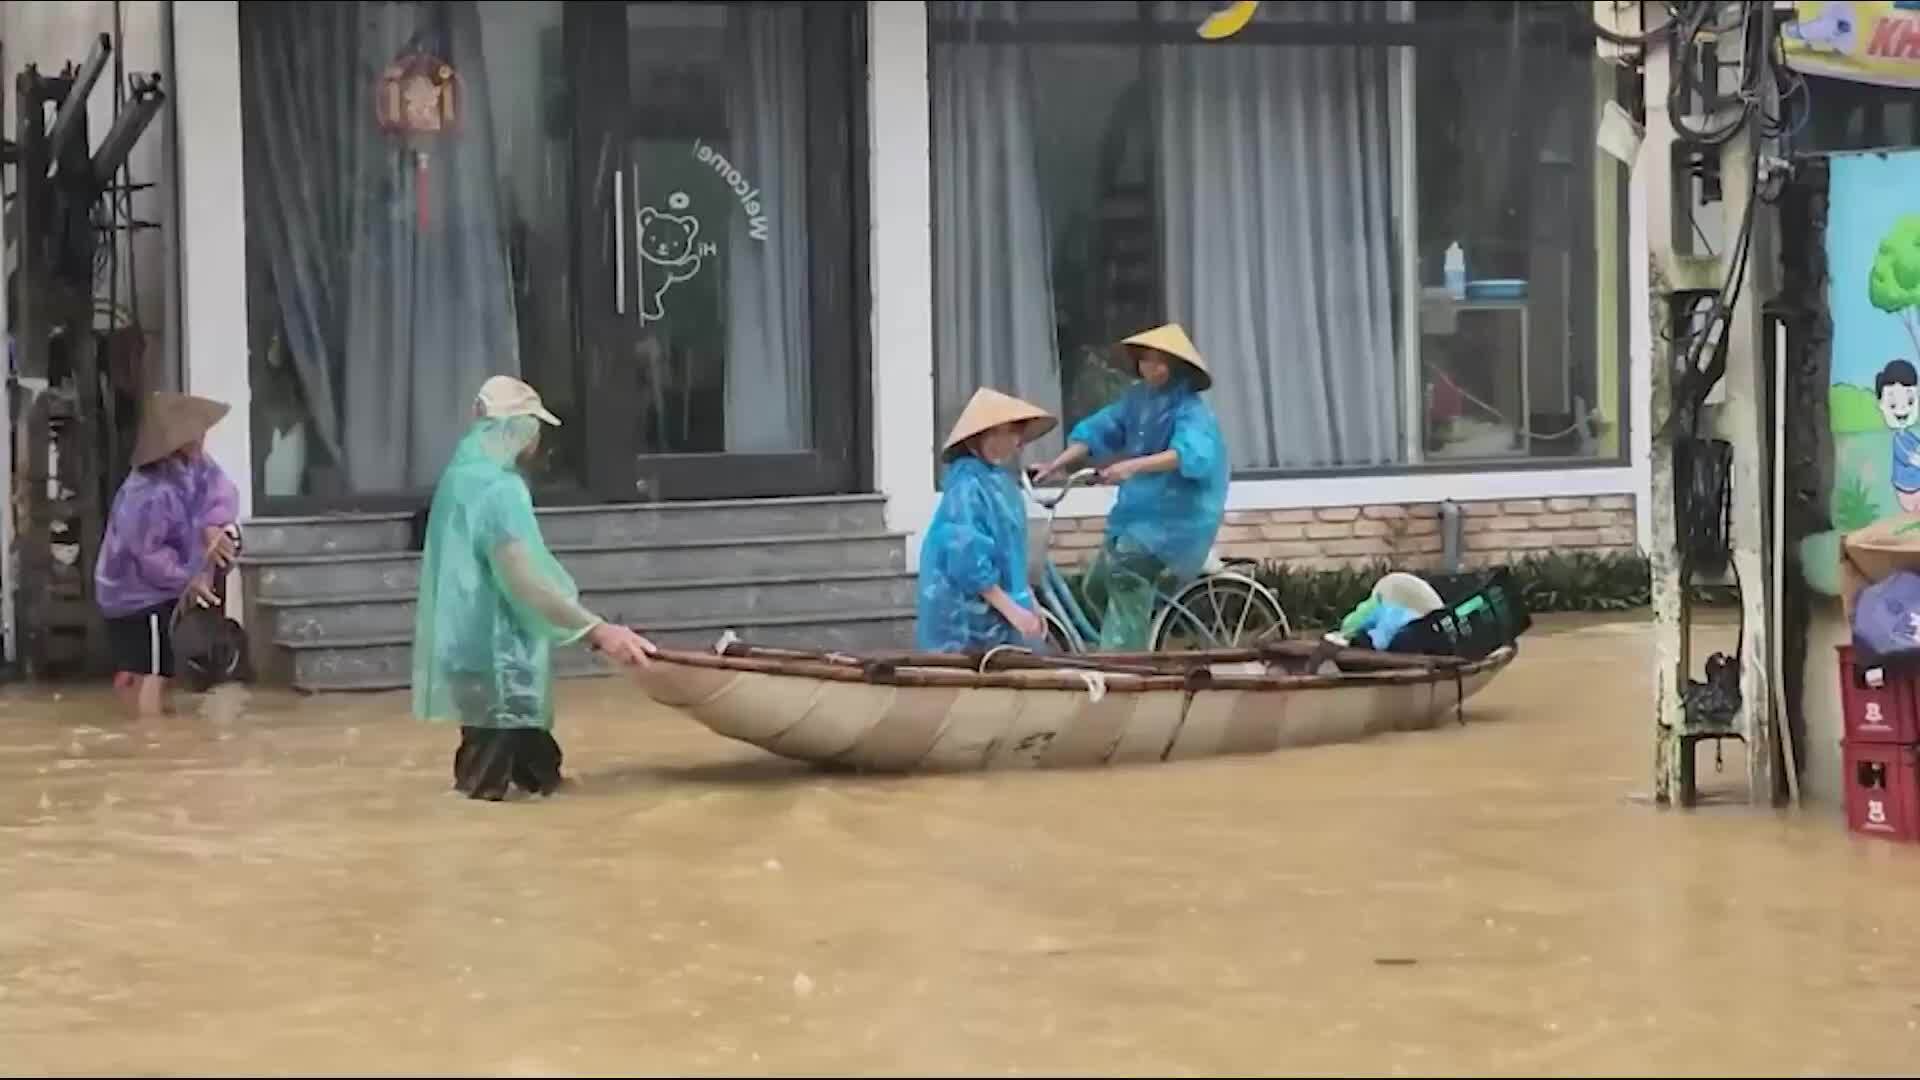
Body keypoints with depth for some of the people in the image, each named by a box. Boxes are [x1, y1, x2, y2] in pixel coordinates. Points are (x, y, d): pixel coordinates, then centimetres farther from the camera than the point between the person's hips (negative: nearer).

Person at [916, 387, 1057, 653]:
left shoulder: (1000, 480, 10)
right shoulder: (967, 486, -18)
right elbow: (968, 559, -22)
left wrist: (1028, 603, 17)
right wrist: (1011, 610, -21)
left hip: (1001, 615, 9)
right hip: (969, 622, -9)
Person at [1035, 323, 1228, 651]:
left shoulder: (1190, 410, -16)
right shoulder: (1138, 398, 7)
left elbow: (1191, 453, -34)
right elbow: (1099, 429, 5)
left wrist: (1133, 466, -46)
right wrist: (1062, 461, -11)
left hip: (1177, 519, -8)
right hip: (1138, 513, 8)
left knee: (1124, 571, -27)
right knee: (1097, 586, 7)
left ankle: (1121, 653, -21)